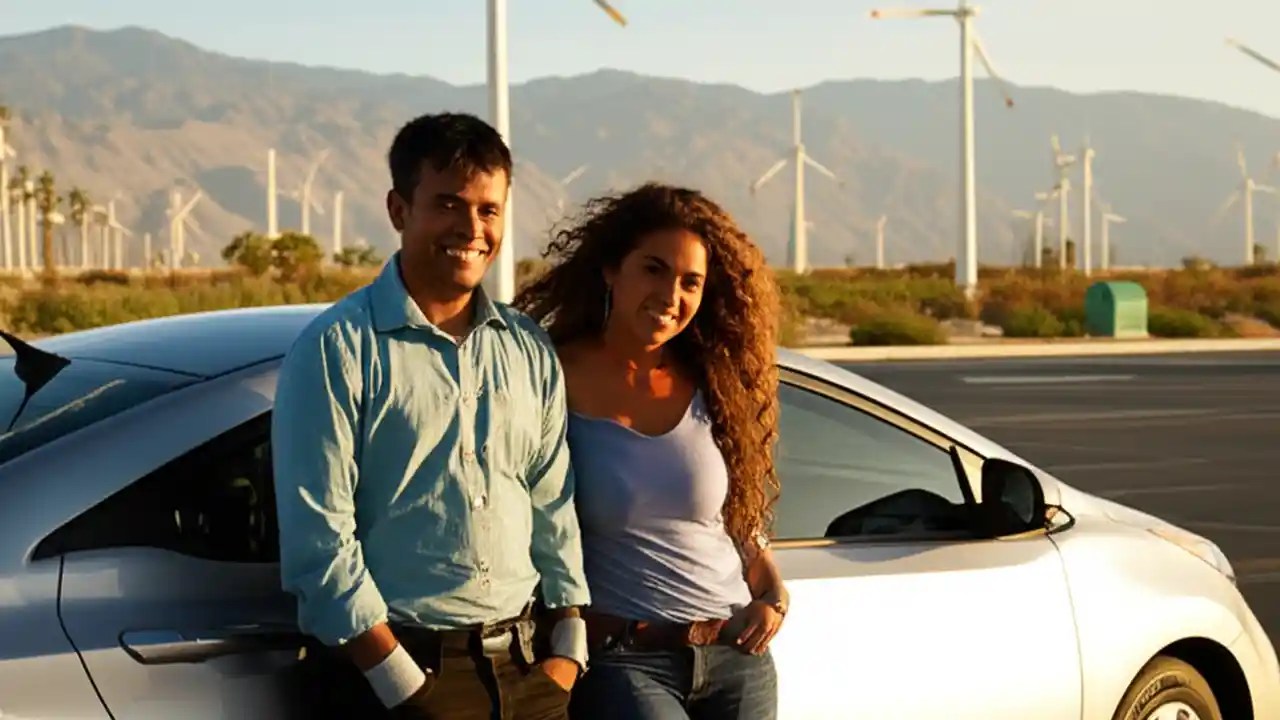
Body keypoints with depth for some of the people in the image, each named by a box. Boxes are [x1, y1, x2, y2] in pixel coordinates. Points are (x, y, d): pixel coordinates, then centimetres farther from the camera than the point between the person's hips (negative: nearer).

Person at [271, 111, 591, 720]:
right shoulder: (338, 348, -7)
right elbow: (319, 539, -11)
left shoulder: (530, 350, 10)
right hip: (396, 670, -5)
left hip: (527, 667, 5)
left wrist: (567, 649, 3)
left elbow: (554, 509, 13)